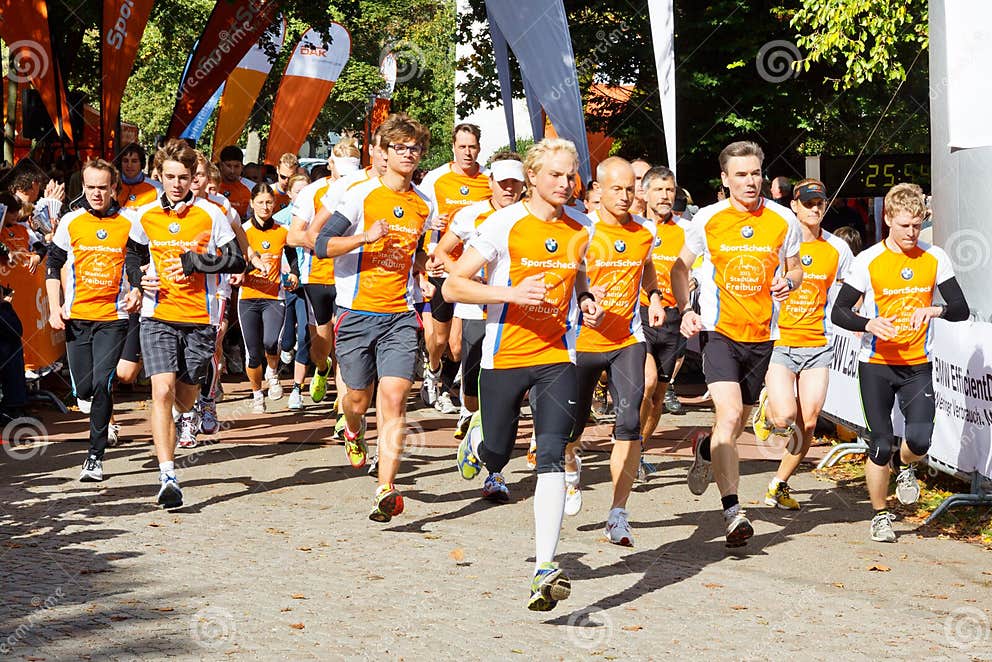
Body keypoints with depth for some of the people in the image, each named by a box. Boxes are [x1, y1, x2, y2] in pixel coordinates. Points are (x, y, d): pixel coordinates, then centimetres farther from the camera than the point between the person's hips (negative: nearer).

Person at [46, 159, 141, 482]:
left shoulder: (128, 223, 0)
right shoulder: (71, 222, 3)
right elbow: (53, 264, 11)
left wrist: (136, 292, -8)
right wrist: (54, 307, 3)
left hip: (114, 316, -2)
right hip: (76, 316, 2)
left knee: (102, 384, -15)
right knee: (83, 389, 4)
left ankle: (96, 455, -7)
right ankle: (102, 413, 41)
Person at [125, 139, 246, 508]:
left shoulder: (211, 215, -4)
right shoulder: (145, 217, 4)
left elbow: (237, 261, -4)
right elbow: (133, 255, 21)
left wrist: (193, 261, -15)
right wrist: (140, 278, -1)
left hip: (199, 320, 0)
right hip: (158, 317, 0)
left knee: (185, 400, 10)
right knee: (162, 392, -17)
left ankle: (187, 420, 50)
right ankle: (167, 477, -18)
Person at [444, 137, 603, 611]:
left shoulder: (581, 230, 4)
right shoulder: (504, 225, -9)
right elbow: (452, 287, -10)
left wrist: (585, 301, 3)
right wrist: (512, 293, -22)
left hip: (556, 358, 2)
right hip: (504, 357, -2)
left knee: (551, 457, -14)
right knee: (496, 457, 11)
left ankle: (545, 567, -18)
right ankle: (477, 439, 51)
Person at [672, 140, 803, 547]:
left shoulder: (783, 220, 1)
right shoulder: (707, 219, -3)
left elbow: (795, 268, 15)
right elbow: (680, 267, 9)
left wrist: (788, 282, -9)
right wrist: (686, 310, -7)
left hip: (762, 334, 3)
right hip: (718, 330, -3)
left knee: (737, 422, 14)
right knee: (729, 415, -20)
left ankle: (705, 450, 50)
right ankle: (732, 512, -21)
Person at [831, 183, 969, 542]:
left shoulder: (935, 259, 0)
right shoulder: (868, 260, -7)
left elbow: (961, 309, 1)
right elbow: (838, 312, -5)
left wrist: (935, 310, -21)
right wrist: (869, 324, -24)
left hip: (917, 365, 2)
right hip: (876, 364, -2)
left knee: (919, 439, -15)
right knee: (881, 445, -2)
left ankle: (903, 465, 22)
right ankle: (881, 516, 18)